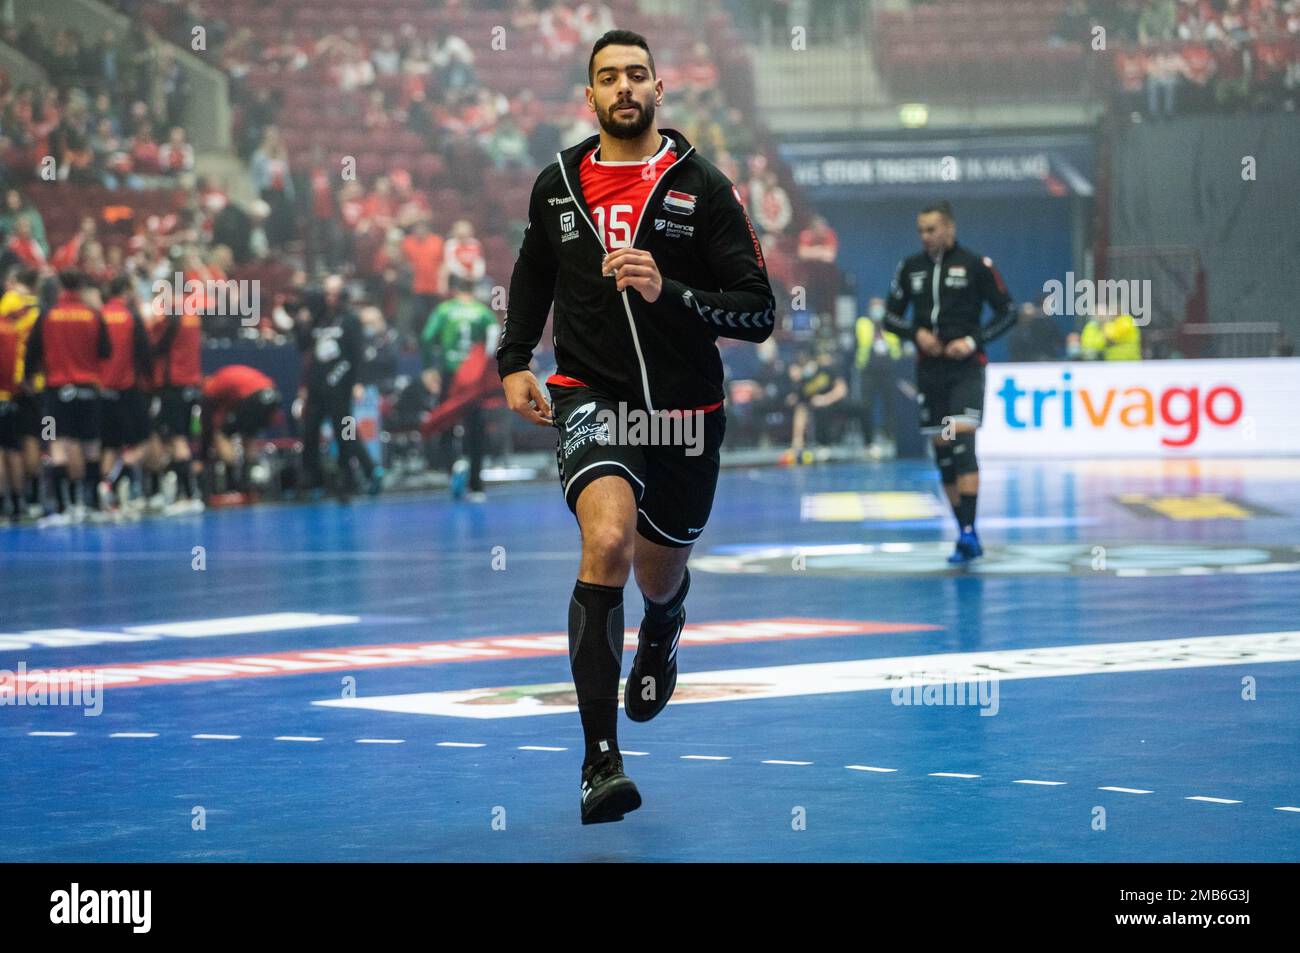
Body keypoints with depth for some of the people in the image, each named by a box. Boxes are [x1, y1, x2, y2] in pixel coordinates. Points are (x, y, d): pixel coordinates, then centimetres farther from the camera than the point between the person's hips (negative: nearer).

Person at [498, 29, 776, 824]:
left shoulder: (702, 186, -6)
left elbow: (759, 312, -10)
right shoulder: (557, 184, 3)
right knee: (607, 541, -27)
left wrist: (668, 293, -23)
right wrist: (514, 362, 12)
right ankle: (601, 760, -25)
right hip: (591, 397, 0)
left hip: (686, 409, 1)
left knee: (659, 579, 17)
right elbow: (534, 272, 24)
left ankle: (661, 638, 60)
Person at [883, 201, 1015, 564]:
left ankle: (969, 531, -23)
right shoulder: (910, 267, 9)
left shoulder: (976, 265, -3)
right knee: (942, 450, 5)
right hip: (929, 368, 4)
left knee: (962, 440, -19)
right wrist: (916, 334, -5)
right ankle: (966, 535, 13)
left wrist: (974, 341, -13)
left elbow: (1007, 312, 0)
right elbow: (891, 316, 15)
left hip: (966, 367, -4)